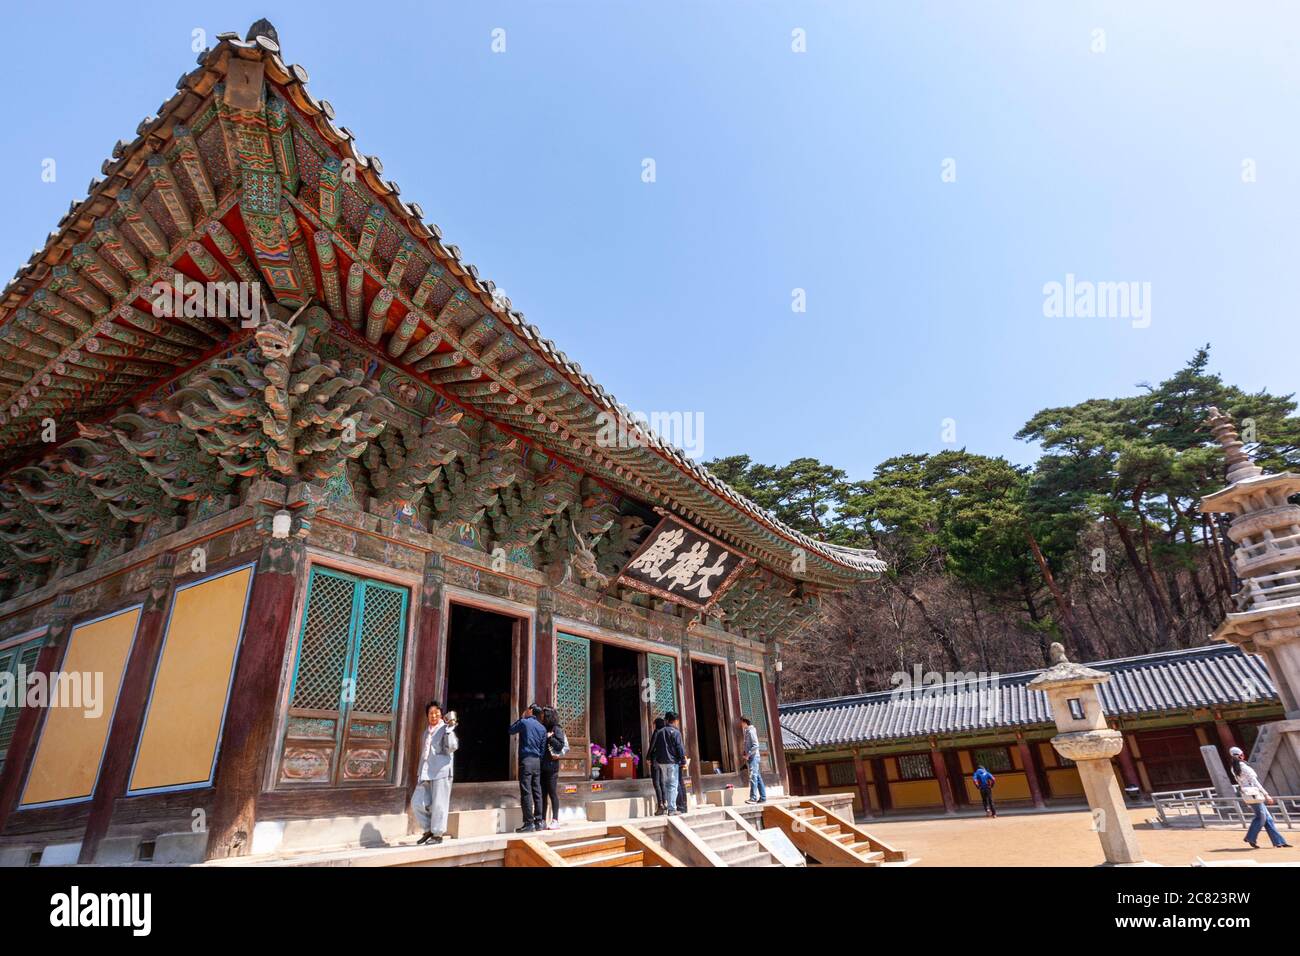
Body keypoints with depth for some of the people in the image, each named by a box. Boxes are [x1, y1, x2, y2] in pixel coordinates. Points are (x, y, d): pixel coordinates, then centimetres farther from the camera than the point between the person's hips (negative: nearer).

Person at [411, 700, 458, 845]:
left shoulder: (445, 729, -4)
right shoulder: (427, 731, 18)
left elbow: (452, 747, -19)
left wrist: (450, 728, -21)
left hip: (441, 772, -7)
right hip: (426, 773, 7)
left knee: (438, 804, -2)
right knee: (417, 802, 4)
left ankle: (437, 834, 13)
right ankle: (429, 829, 22)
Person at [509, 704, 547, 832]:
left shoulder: (524, 722, -5)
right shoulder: (542, 728, 11)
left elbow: (511, 730, 14)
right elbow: (543, 748, 12)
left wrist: (521, 717, 18)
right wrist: (539, 761, 18)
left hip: (526, 760, -6)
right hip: (537, 761, 6)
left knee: (526, 793, -5)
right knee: (537, 792, 8)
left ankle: (529, 823, -5)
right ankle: (538, 822, 11)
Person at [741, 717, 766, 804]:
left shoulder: (751, 731, -12)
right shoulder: (747, 731, 17)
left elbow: (755, 745, -19)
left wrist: (748, 755, -17)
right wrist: (746, 754, 12)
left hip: (753, 757, -10)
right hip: (751, 758, 10)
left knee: (753, 777, -12)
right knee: (758, 777, 9)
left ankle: (753, 798, -14)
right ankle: (763, 797, 12)